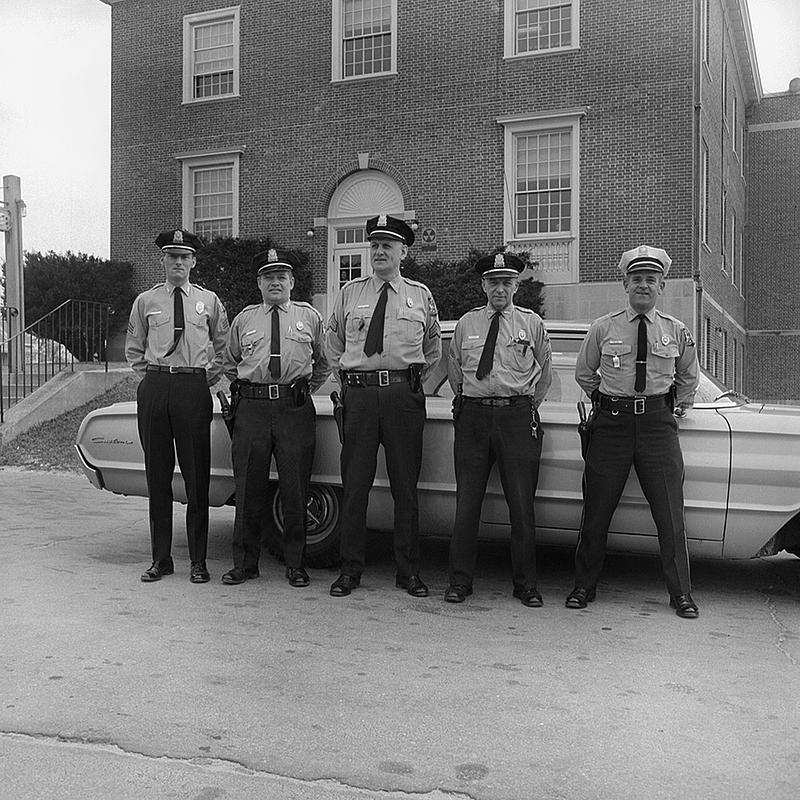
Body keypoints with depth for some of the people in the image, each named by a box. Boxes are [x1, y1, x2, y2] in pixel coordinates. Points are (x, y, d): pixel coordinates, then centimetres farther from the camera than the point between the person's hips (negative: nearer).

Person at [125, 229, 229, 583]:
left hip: (194, 389, -1)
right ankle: (161, 559, 14)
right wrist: (150, 375, 9)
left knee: (197, 478, -1)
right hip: (154, 388, 1)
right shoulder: (145, 301, 10)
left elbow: (223, 347, 17)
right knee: (157, 477, 5)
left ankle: (198, 561, 8)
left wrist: (209, 378, 8)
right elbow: (133, 349, 20)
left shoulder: (209, 301, 8)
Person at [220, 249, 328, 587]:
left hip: (295, 407, -1)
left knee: (295, 487, 1)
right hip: (251, 408, 1)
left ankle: (295, 563, 12)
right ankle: (245, 562, 15)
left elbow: (324, 362, 20)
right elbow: (230, 365, 26)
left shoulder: (309, 316, 11)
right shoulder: (244, 319, 14)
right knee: (249, 487, 3)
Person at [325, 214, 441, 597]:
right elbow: (333, 341, 22)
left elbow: (433, 348, 22)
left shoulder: (420, 295, 11)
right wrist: (346, 373, 13)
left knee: (405, 486, 3)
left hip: (404, 393, 0)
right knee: (354, 483, 1)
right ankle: (350, 569, 10)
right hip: (359, 393, 0)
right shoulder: (349, 293, 11)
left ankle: (409, 571, 12)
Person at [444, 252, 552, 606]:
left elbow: (545, 372, 17)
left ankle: (526, 585, 12)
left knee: (522, 504, 0)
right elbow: (453, 367, 22)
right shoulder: (466, 323, 11)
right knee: (467, 501, 1)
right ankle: (460, 580, 11)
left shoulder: (532, 323, 8)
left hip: (518, 416, -1)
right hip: (473, 415, 1)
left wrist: (530, 406, 12)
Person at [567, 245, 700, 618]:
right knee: (597, 510, 4)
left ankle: (681, 593, 12)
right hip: (612, 421, 0)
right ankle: (584, 586, 17)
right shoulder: (603, 328, 3)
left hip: (658, 422, 1)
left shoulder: (676, 331, 7)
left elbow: (688, 378, 22)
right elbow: (583, 374, 15)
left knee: (670, 512, 0)